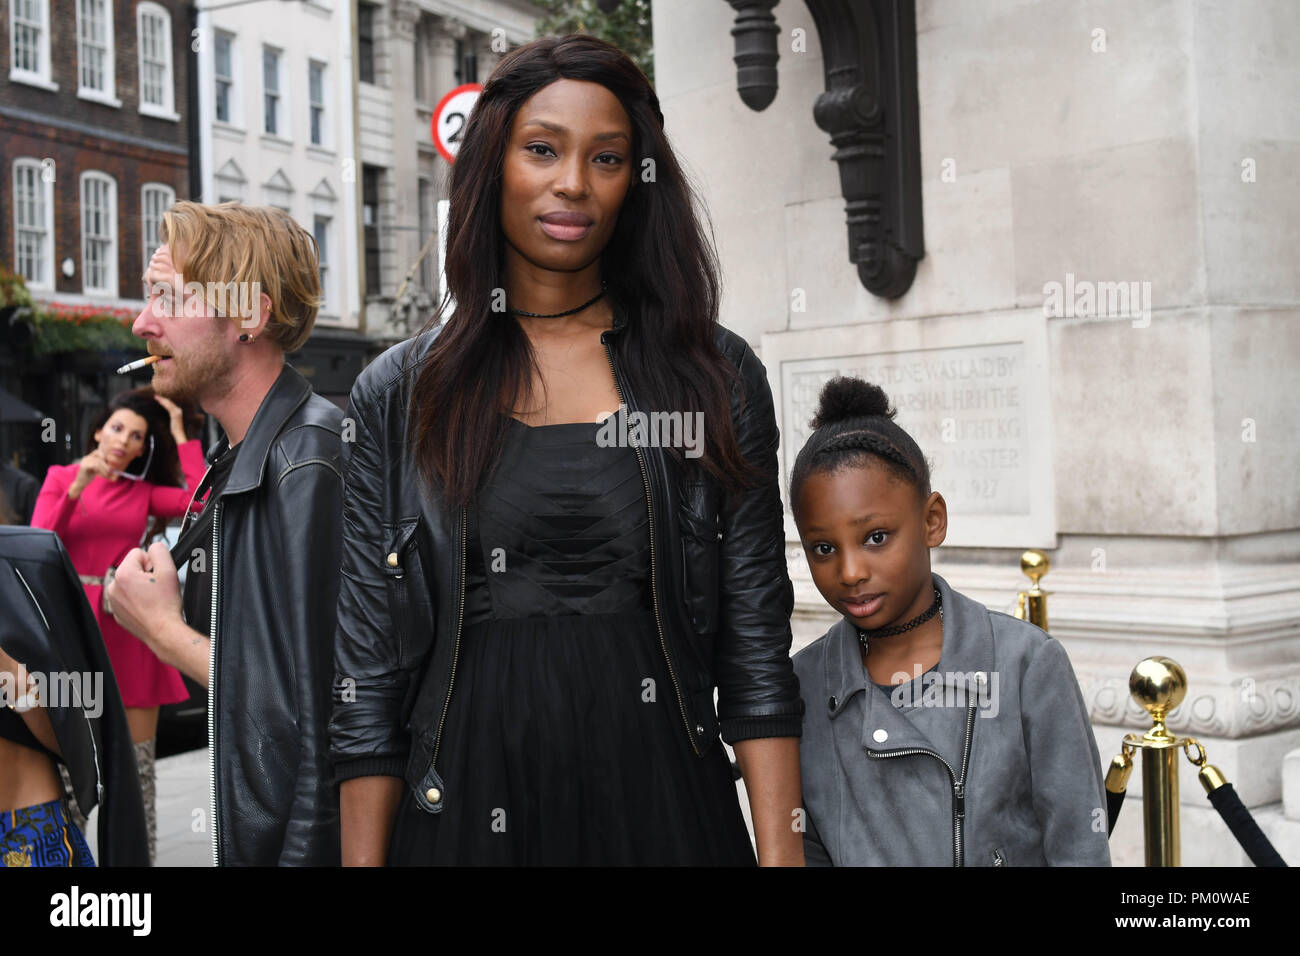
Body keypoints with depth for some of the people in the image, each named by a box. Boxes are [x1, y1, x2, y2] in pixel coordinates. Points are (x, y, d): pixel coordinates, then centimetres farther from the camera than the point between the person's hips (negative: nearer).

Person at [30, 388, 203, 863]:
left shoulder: (144, 492, 11)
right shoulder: (61, 477, 8)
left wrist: (180, 435, -1)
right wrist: (77, 489, -15)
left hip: (129, 631, 2)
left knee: (139, 766, 2)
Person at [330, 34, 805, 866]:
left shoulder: (715, 375, 2)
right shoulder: (397, 397, 3)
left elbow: (756, 650, -1)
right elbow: (368, 672, 2)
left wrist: (781, 850, -8)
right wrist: (362, 855, -4)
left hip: (661, 798, 0)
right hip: (466, 805, 0)